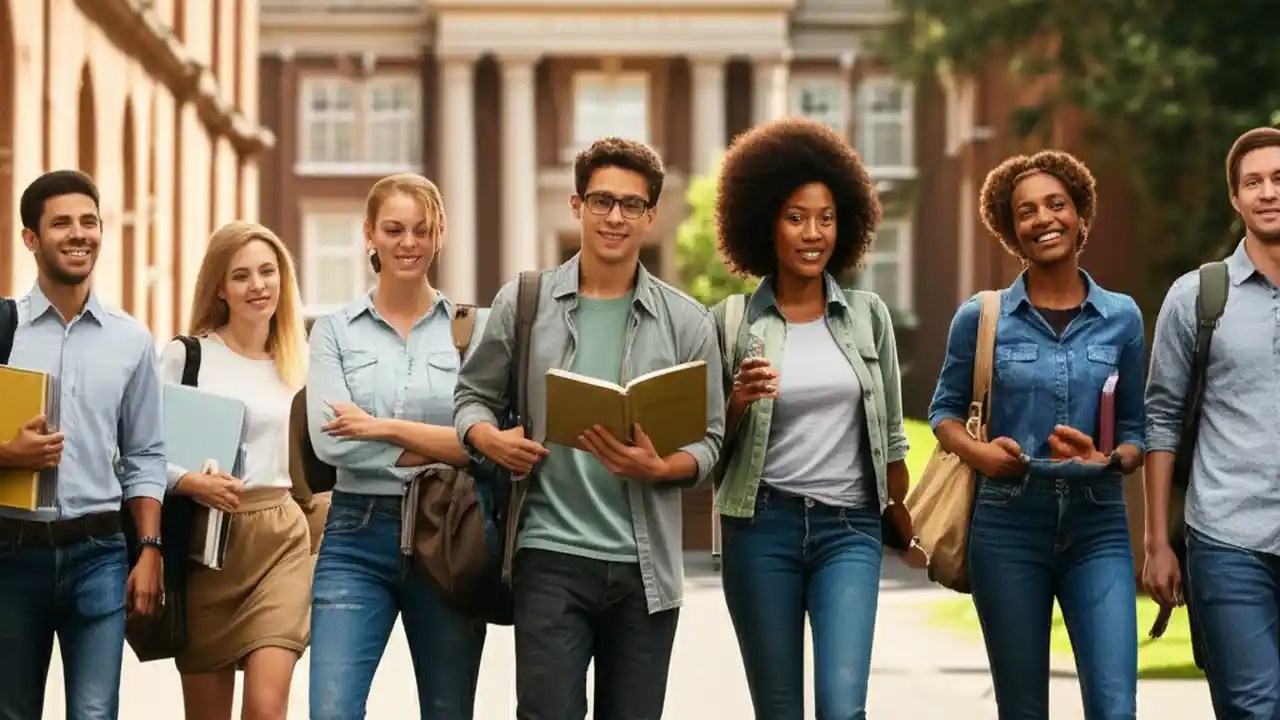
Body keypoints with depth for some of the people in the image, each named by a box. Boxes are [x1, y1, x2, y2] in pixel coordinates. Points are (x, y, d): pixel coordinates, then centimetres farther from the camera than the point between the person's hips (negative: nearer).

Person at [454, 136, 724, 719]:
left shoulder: (686, 321, 5)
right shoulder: (523, 303, 5)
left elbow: (709, 441, 5)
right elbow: (473, 395, 12)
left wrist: (658, 468, -15)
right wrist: (489, 438, -11)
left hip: (646, 564, 1)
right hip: (551, 558, -1)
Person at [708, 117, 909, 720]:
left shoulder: (868, 314, 5)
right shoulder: (731, 323, 0)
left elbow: (889, 433, 12)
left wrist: (909, 526, 15)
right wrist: (739, 403, -15)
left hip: (850, 528, 1)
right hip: (762, 527, 0)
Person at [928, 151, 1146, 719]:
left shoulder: (1121, 317, 5)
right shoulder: (981, 318, 2)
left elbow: (1135, 431, 10)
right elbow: (944, 410, 12)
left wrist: (1109, 460, -12)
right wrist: (975, 451, -9)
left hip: (1097, 529, 0)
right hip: (1008, 528, 0)